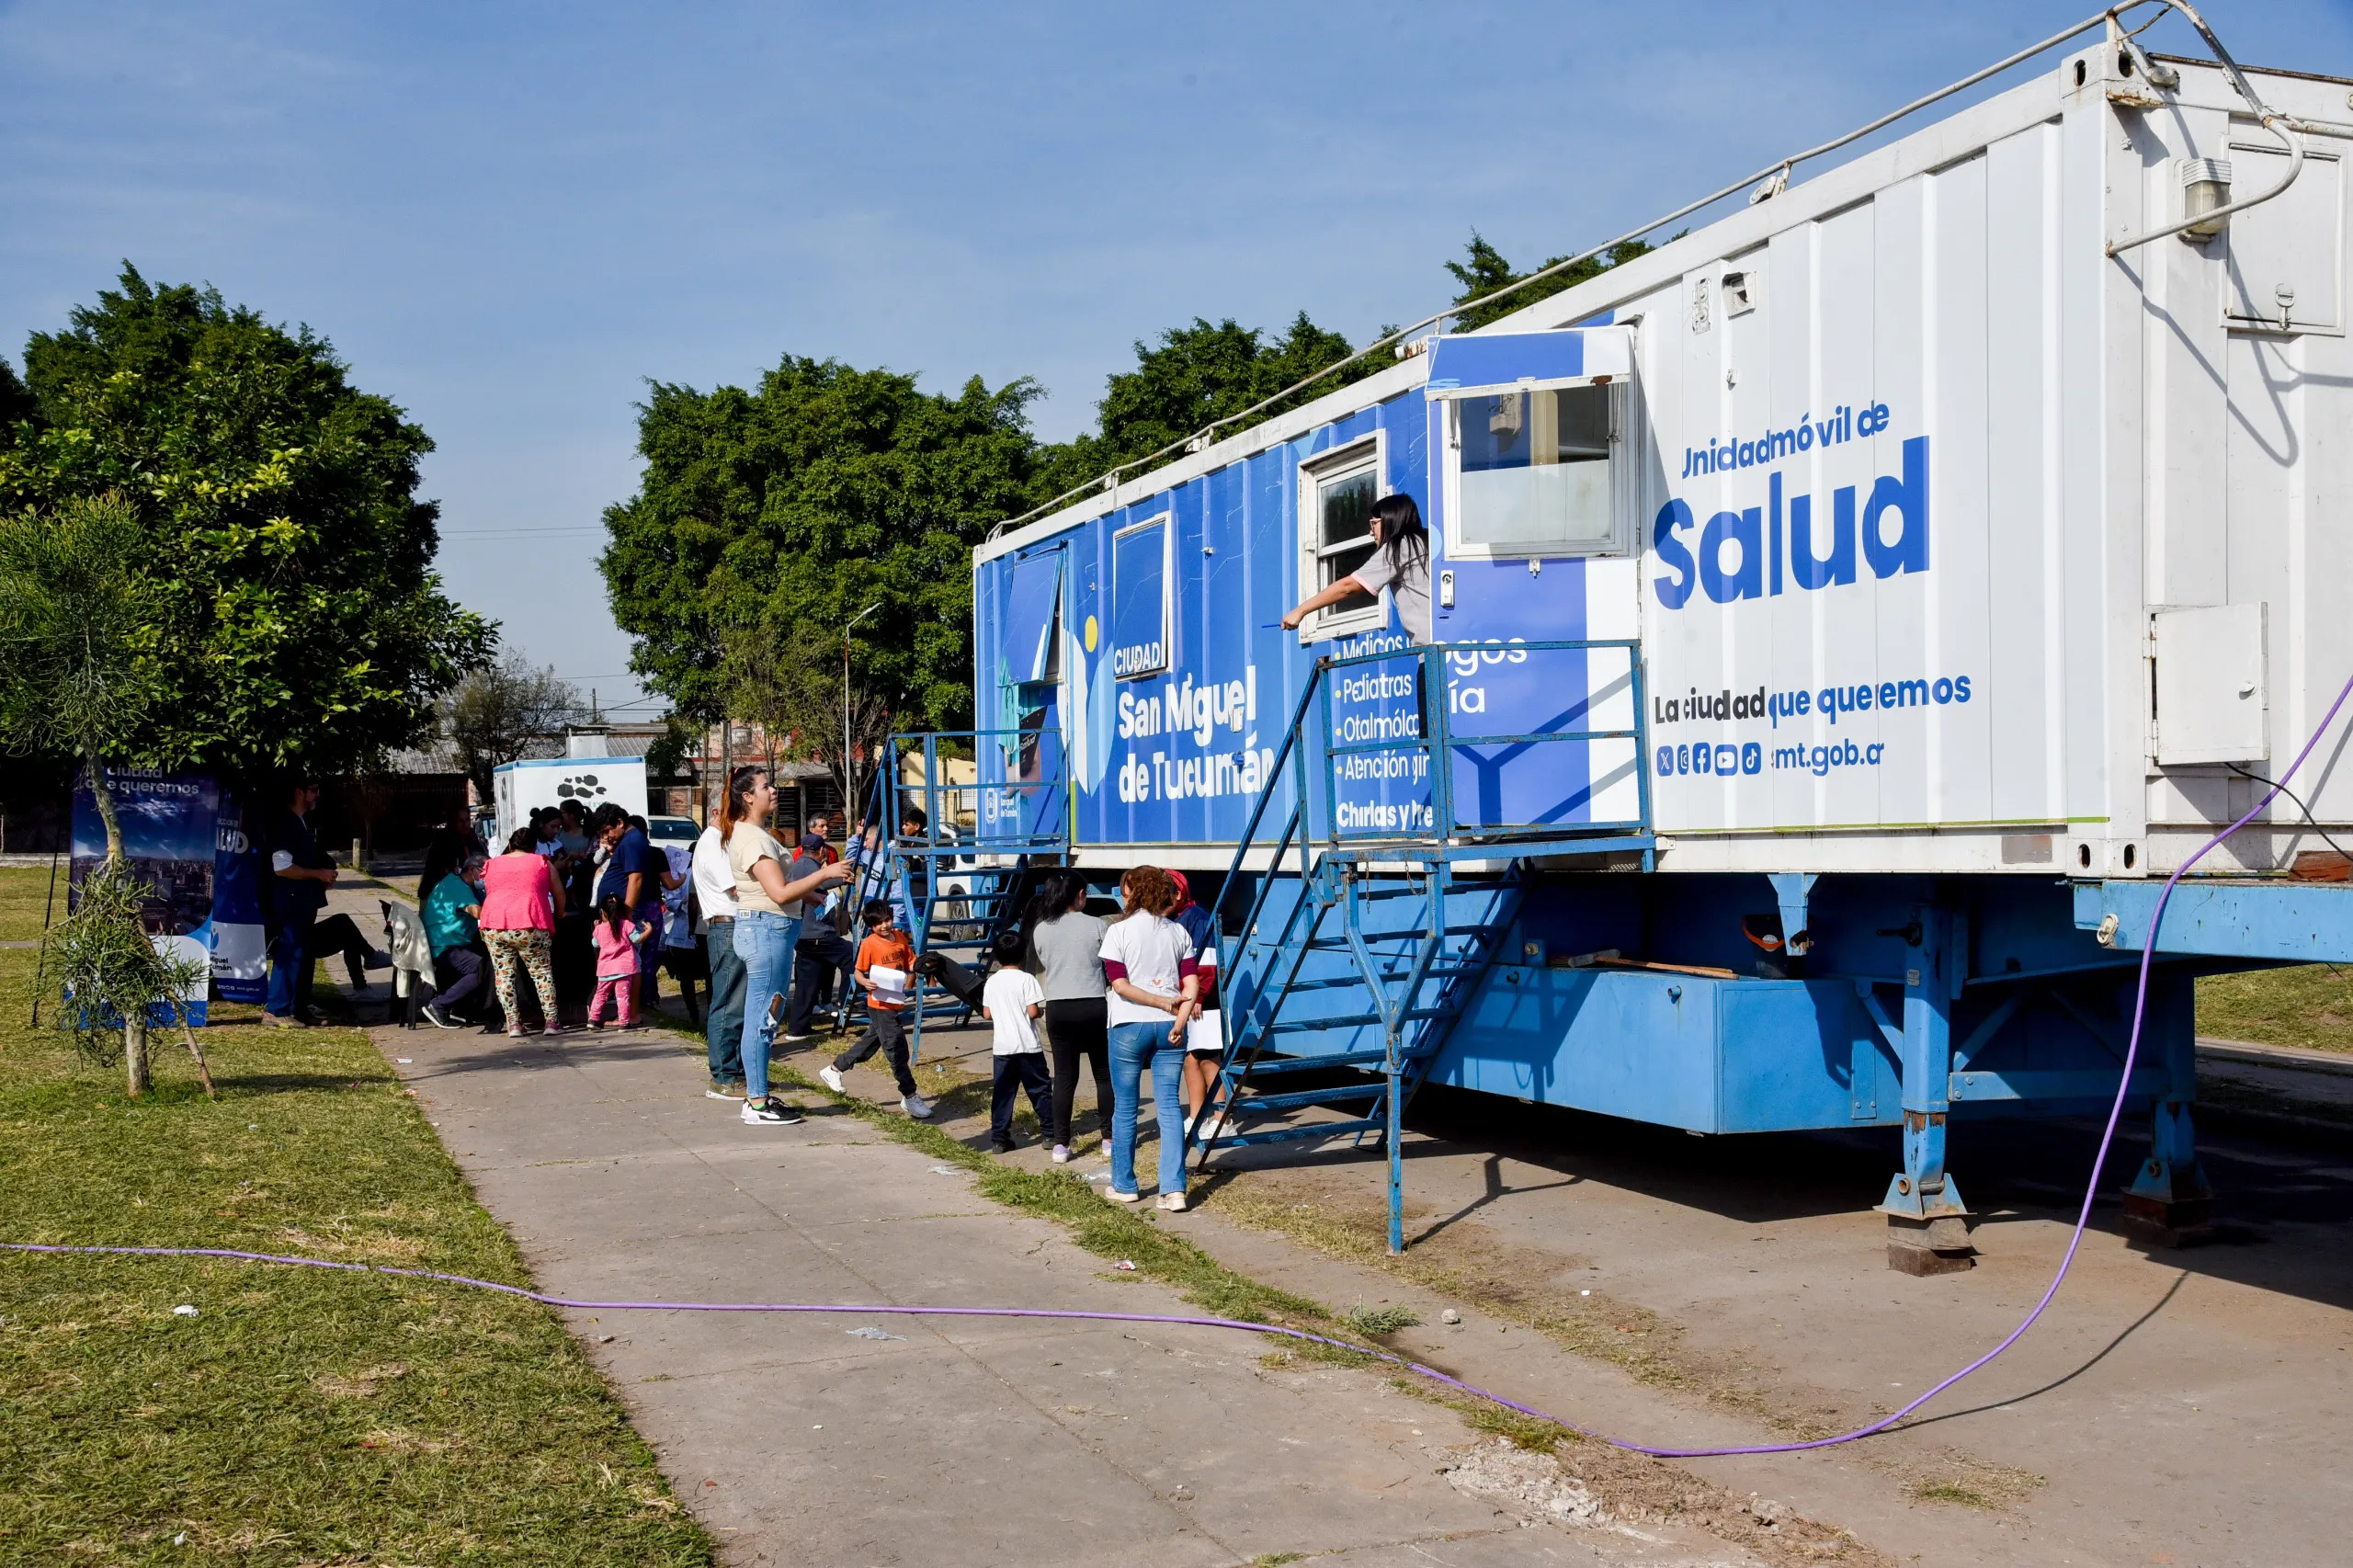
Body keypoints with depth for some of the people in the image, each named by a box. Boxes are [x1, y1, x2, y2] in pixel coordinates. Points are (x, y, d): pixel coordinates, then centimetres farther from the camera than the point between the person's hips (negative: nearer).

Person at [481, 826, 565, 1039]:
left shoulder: (492, 865, 20)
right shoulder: (542, 863, 14)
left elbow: (488, 894, 22)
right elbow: (559, 894, 19)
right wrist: (560, 914, 37)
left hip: (493, 925, 2)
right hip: (529, 924, -2)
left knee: (504, 973, 8)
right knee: (542, 971, 8)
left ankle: (513, 1023, 5)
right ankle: (551, 1021, 5)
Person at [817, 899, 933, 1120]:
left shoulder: (900, 937, 5)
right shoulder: (869, 944, -11)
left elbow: (910, 962, 14)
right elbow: (859, 972, -7)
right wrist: (865, 982, -28)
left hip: (897, 1003, 7)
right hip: (880, 1004, -7)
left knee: (870, 1043, 21)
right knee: (896, 1048, -7)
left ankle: (834, 1070, 40)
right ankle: (909, 1097, -1)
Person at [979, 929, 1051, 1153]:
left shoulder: (991, 983, 4)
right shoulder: (1027, 979, -9)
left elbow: (987, 1014, 7)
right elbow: (1033, 1012, -13)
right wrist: (1042, 1010, 8)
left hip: (1002, 1047, 3)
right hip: (1028, 1045, -3)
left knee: (1002, 1092, 6)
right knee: (1040, 1090, 7)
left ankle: (999, 1138, 4)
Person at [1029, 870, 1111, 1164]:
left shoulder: (1040, 930, 2)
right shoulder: (1096, 926, -5)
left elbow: (1041, 970, 9)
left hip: (1058, 1009, 2)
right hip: (1093, 1006, -2)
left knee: (1064, 1076, 6)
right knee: (1104, 1073, 12)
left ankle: (1060, 1144, 3)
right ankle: (1109, 1136, 15)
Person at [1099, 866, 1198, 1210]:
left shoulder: (1118, 930, -4)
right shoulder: (1178, 932, 7)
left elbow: (1119, 984, -10)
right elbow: (1191, 985, -2)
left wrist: (1164, 1002, -7)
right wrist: (1179, 1019, -10)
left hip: (1129, 1026, -3)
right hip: (1169, 1027, 3)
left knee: (1125, 1106, 10)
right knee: (1169, 1105, 3)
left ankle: (1124, 1185, 19)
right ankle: (1174, 1190, -6)